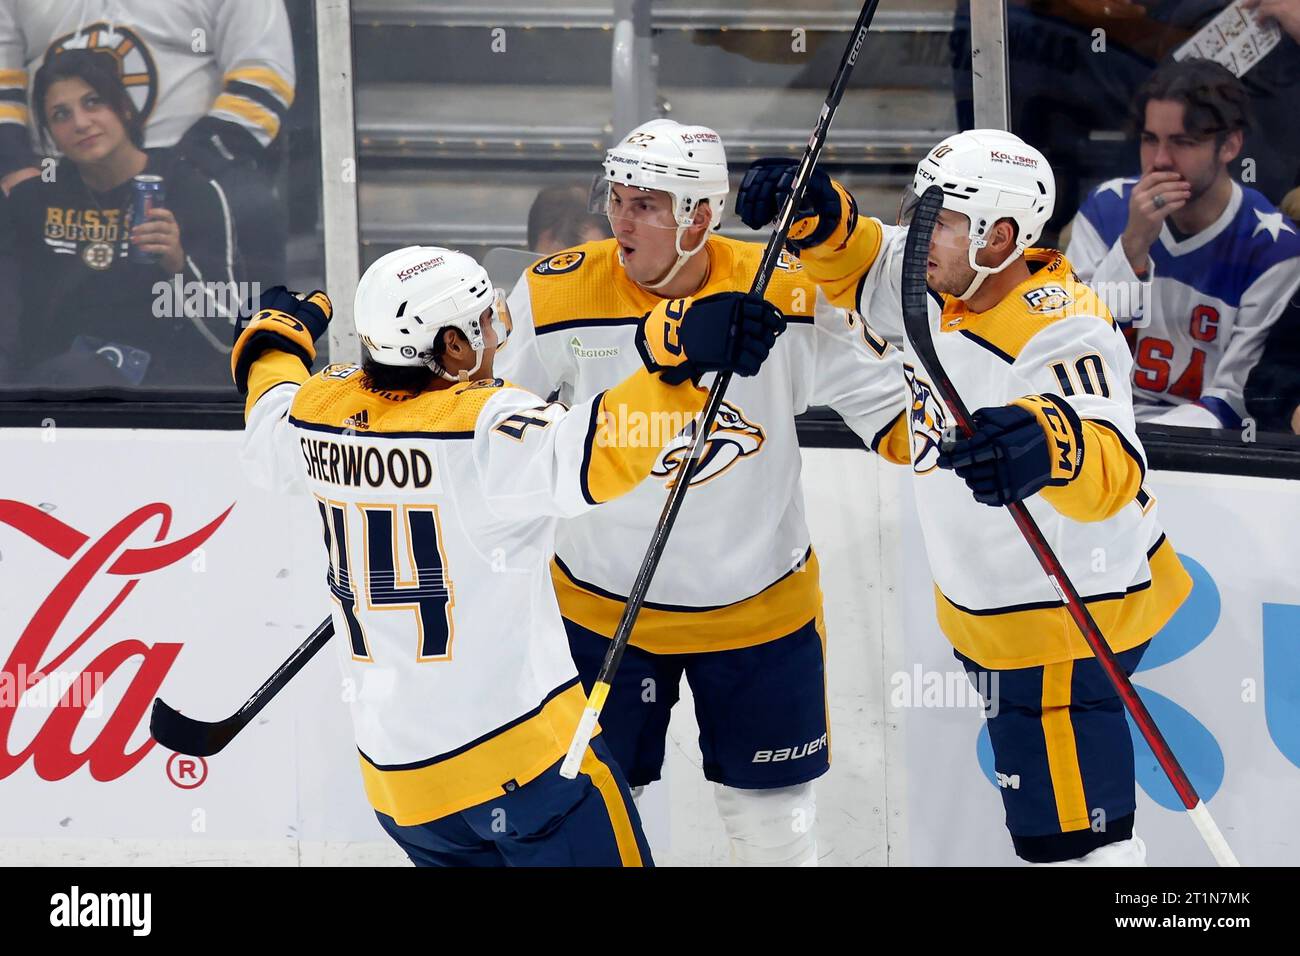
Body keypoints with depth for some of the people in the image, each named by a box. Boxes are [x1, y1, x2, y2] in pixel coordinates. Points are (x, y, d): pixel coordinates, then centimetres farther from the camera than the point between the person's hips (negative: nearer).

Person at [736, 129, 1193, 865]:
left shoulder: (1060, 331, -30)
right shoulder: (945, 288, -4)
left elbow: (1112, 471, -45)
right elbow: (857, 266, 13)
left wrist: (1050, 444, -68)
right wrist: (816, 215, -10)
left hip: (1065, 622, -9)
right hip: (990, 608, 9)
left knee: (1071, 837, -8)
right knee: (1039, 822, 23)